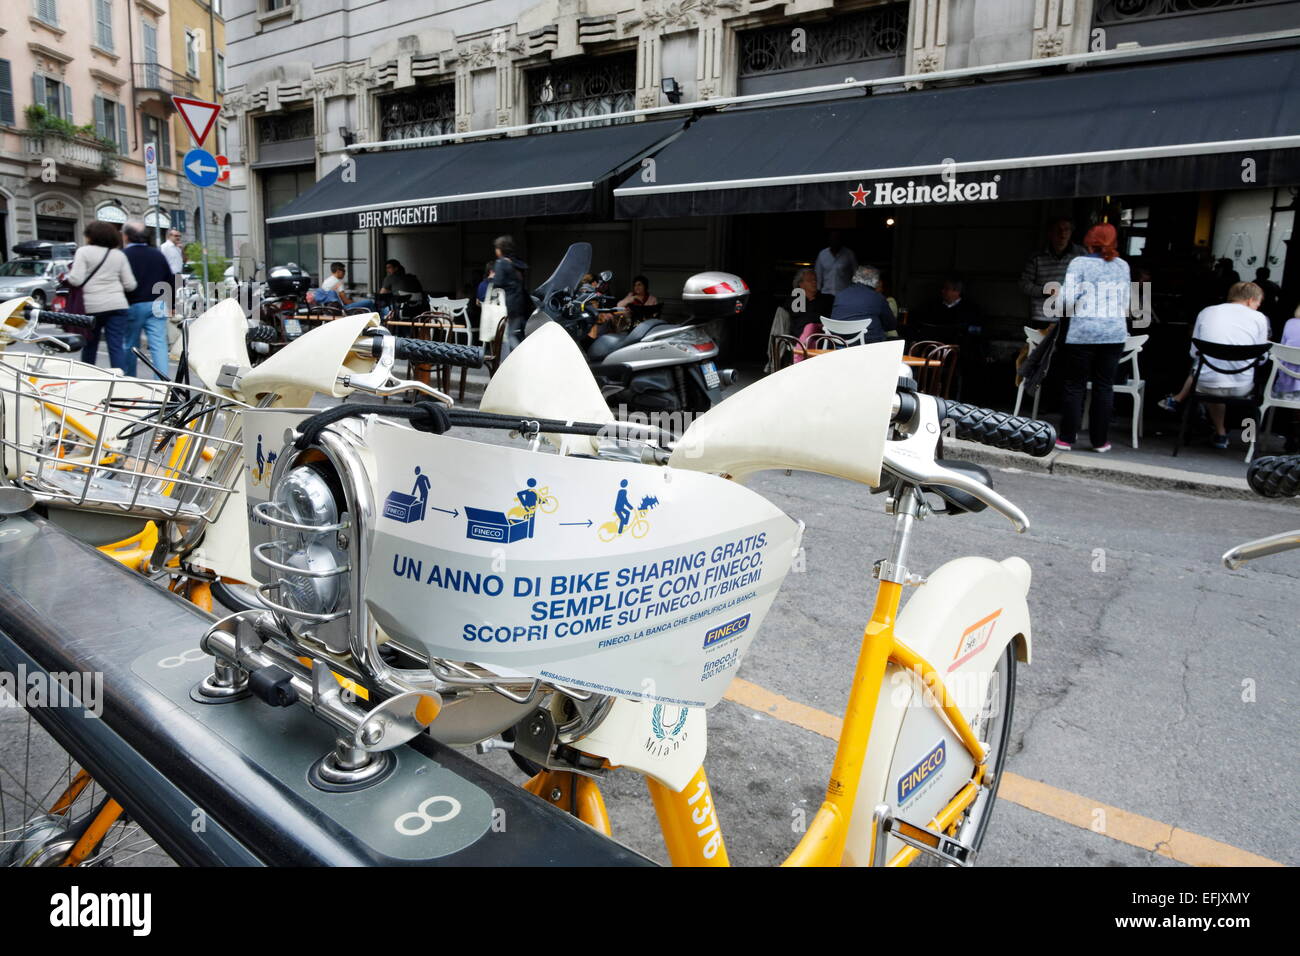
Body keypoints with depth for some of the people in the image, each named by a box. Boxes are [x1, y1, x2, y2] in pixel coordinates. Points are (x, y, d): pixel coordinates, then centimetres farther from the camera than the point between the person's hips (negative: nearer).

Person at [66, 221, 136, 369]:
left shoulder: (83, 251, -1)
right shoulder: (119, 255, 9)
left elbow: (76, 279, -11)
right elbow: (130, 285, 4)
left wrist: (66, 277, 10)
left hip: (91, 306, -1)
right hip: (117, 305, 1)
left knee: (89, 346, 14)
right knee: (117, 347, -4)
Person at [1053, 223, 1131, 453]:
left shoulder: (1079, 263, -5)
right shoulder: (1122, 265, 10)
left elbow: (1068, 298, -14)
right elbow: (1126, 303, 15)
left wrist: (1061, 314, 5)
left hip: (1082, 333, -4)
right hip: (1115, 333, 4)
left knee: (1074, 386, 4)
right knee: (1104, 386, 8)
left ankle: (1066, 438, 7)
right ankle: (1100, 440, 13)